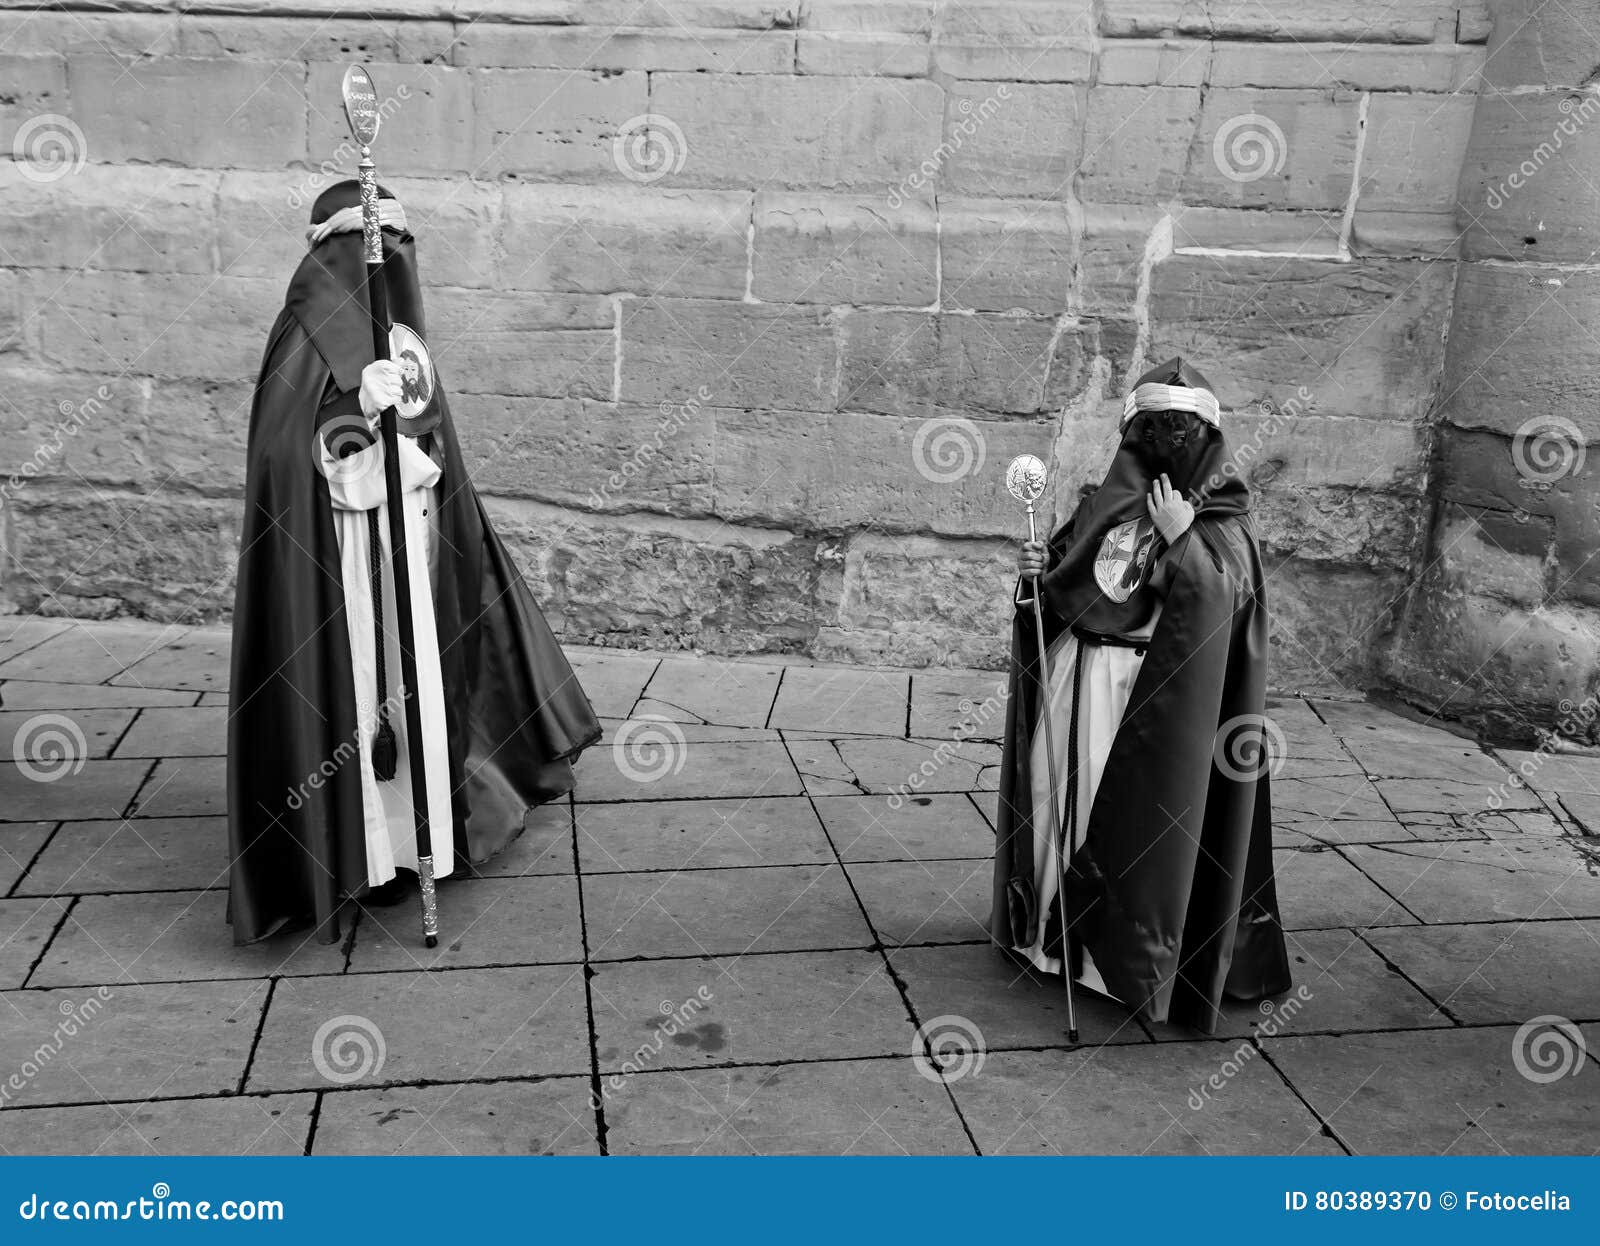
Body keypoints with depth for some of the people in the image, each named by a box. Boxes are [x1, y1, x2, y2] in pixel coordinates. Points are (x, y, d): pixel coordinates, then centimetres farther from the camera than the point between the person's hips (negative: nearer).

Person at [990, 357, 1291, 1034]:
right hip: (1076, 673, 4)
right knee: (1058, 792, 9)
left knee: (1134, 813, -1)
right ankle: (1052, 926, 25)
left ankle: (1125, 947, 12)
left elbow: (1225, 600, -14)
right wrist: (1037, 567, -5)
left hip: (1154, 691, -4)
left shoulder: (1220, 522, -1)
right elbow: (1058, 585, 16)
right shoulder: (1104, 502, 9)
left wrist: (1181, 537, -18)